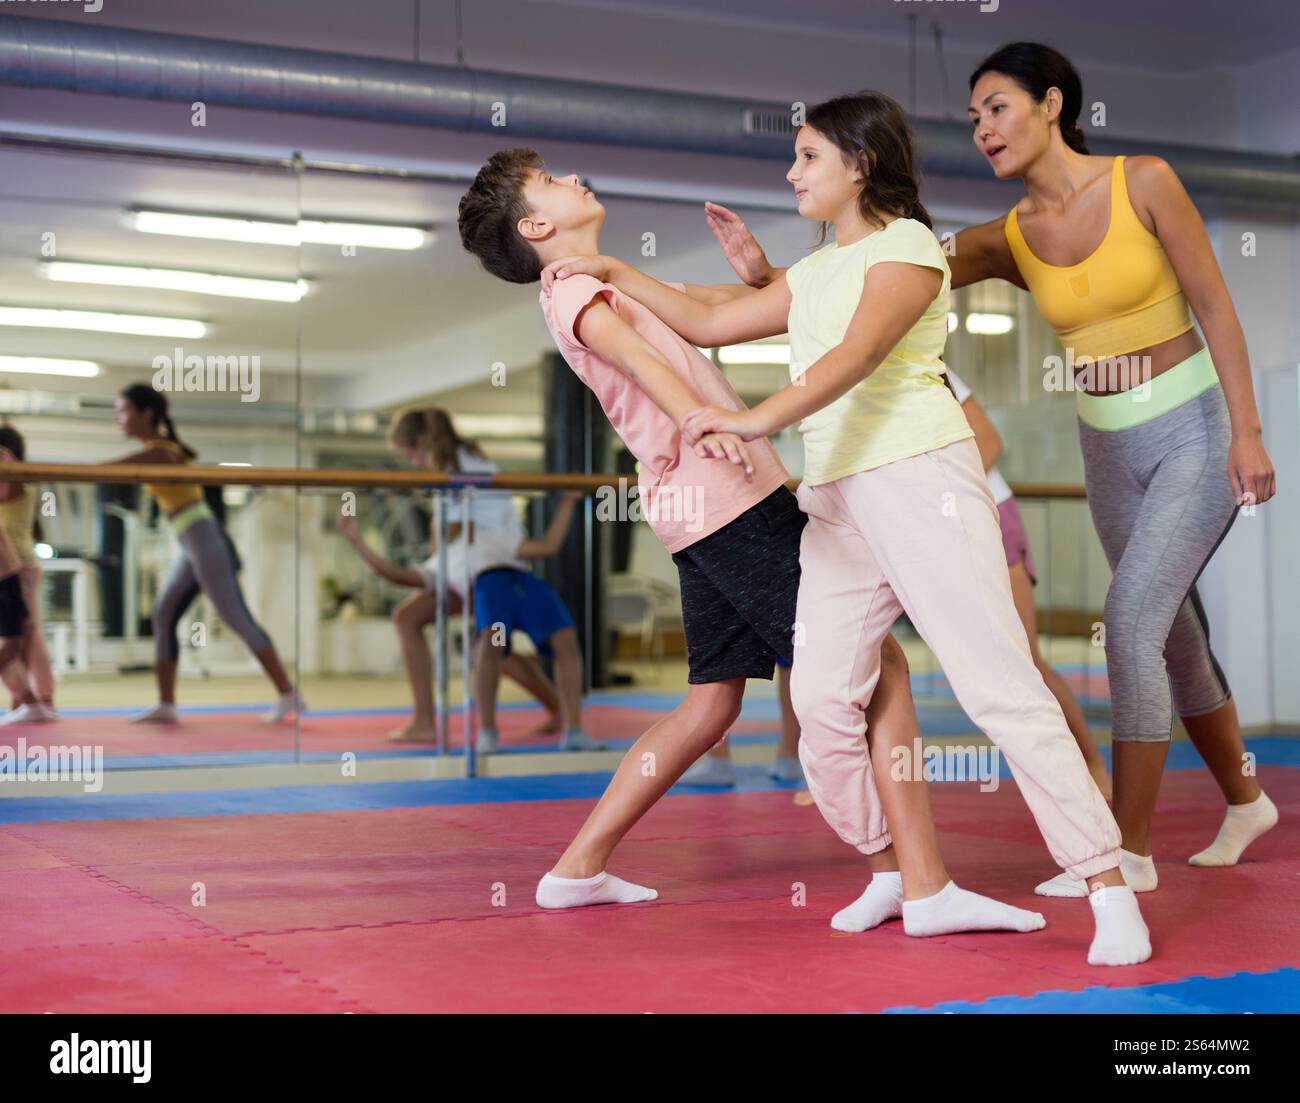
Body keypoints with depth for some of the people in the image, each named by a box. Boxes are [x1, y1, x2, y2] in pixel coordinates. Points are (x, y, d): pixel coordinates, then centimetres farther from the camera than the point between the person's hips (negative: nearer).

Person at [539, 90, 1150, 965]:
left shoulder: (906, 244, 0)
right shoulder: (814, 274, 24)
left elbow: (858, 353, -18)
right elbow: (707, 325, 31)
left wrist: (759, 420, -30)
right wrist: (615, 273, 28)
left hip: (919, 473, -8)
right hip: (838, 497, 8)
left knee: (997, 682, -13)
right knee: (823, 697, -3)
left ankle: (1109, 888, -10)